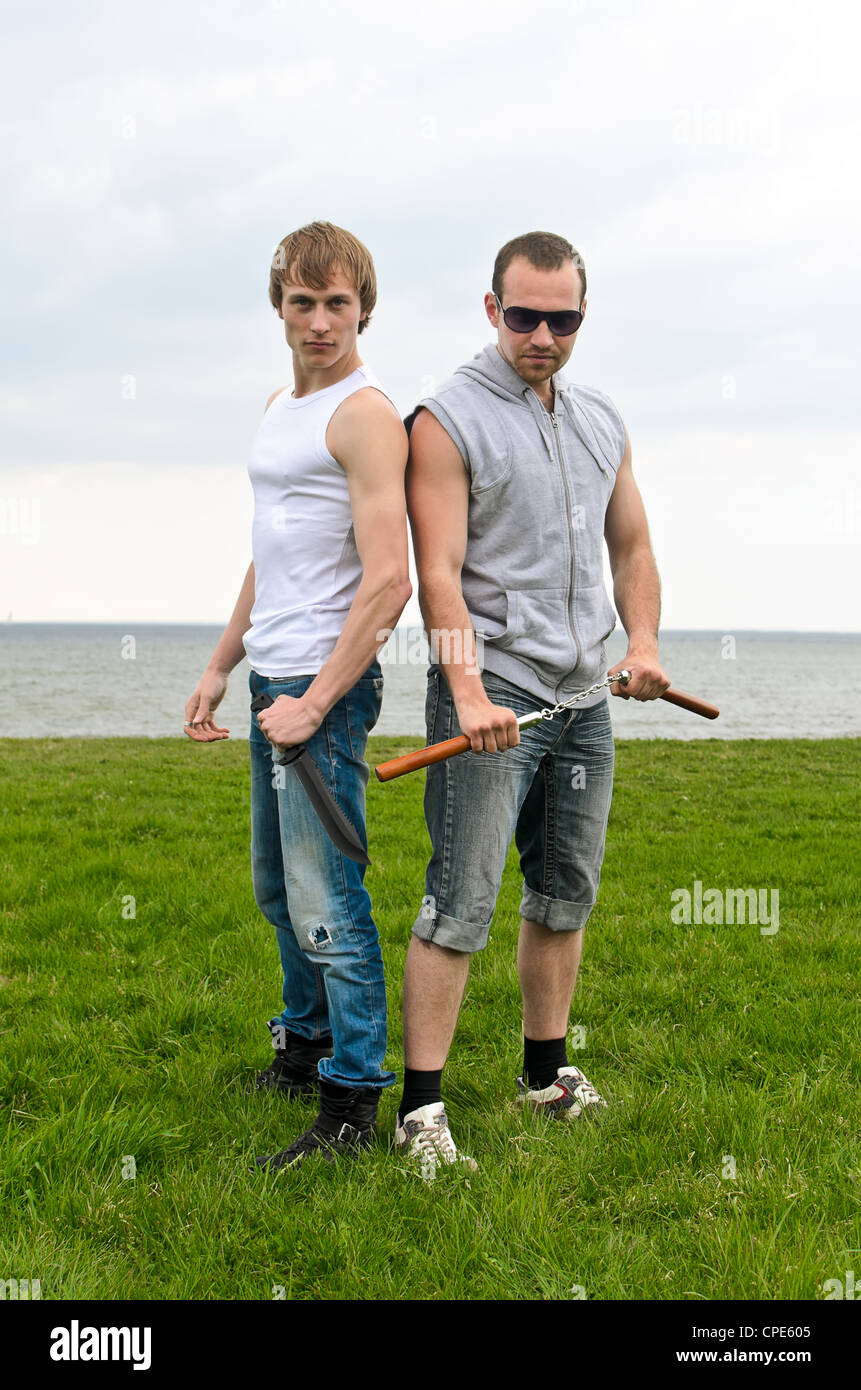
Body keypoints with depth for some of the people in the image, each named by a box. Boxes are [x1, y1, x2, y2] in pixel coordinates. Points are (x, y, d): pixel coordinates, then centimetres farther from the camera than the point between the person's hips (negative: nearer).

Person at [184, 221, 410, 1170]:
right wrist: (222, 665, 22)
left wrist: (315, 702, -21)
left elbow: (388, 583, -20)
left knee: (325, 899, -7)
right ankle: (305, 1046, 35)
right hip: (274, 676, 10)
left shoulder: (365, 415, -12)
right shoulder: (280, 408, 17)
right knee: (276, 888, 19)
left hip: (327, 681, -9)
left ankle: (353, 1102, 0)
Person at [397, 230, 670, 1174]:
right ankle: (421, 1107, -6)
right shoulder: (447, 420, -7)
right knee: (462, 901, -10)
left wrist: (644, 641, 2)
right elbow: (439, 573, -15)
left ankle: (546, 1074, 25)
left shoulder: (602, 423, 14)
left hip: (583, 698, 7)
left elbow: (632, 546, 21)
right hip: (491, 693, -7)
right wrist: (470, 694, -27)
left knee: (566, 894, 13)